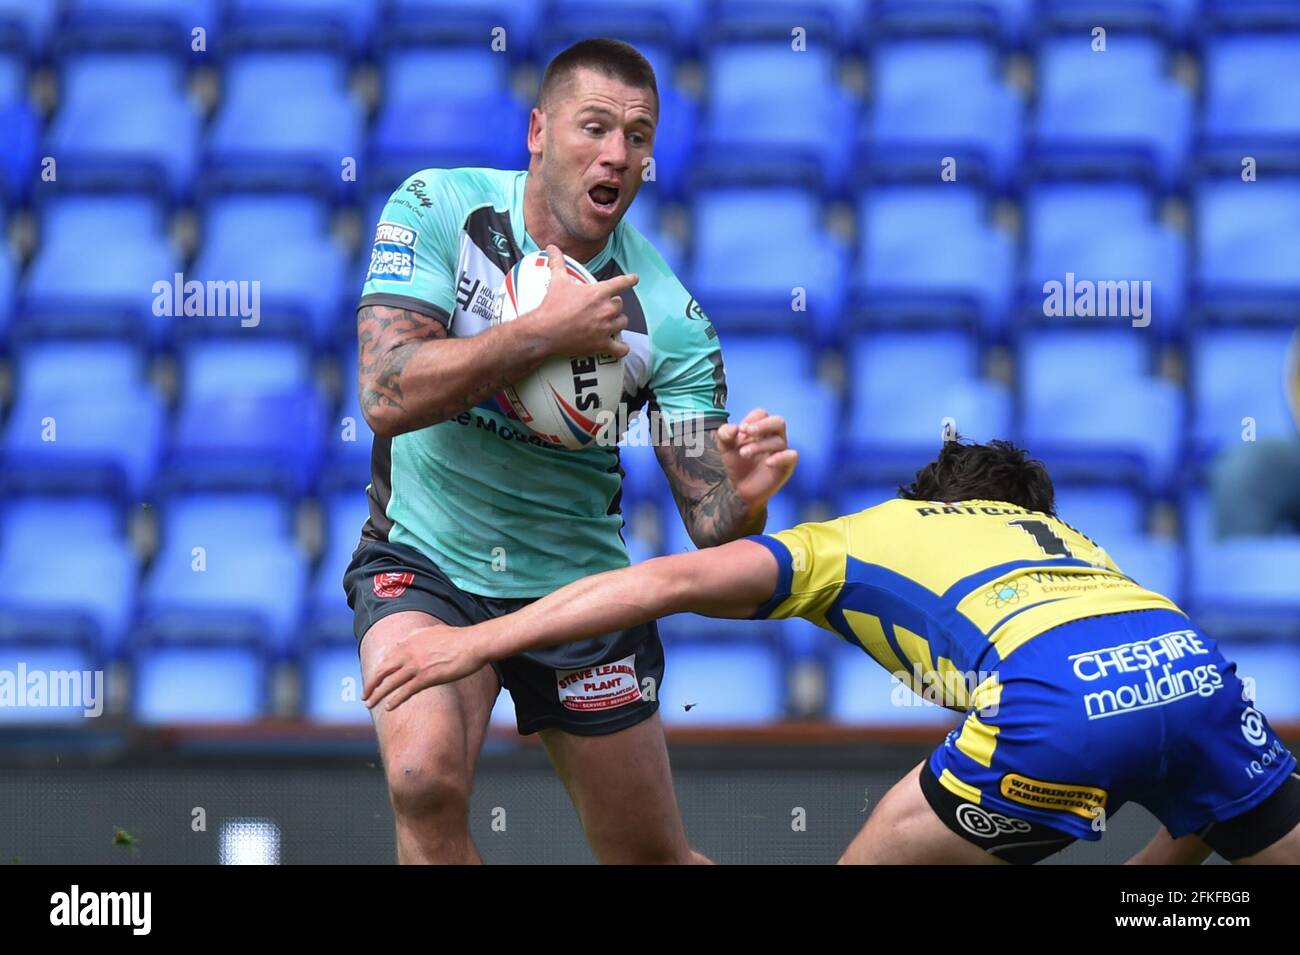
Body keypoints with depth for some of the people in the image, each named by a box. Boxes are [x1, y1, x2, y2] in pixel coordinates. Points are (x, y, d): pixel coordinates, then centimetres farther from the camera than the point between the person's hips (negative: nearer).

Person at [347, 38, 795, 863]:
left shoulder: (667, 316, -10)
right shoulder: (437, 210, -12)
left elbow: (707, 524, -9)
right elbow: (388, 395, -23)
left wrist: (742, 501, -32)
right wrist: (544, 332, -26)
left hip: (580, 583, 2)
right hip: (425, 559, -2)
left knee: (654, 858, 9)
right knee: (424, 777, -29)